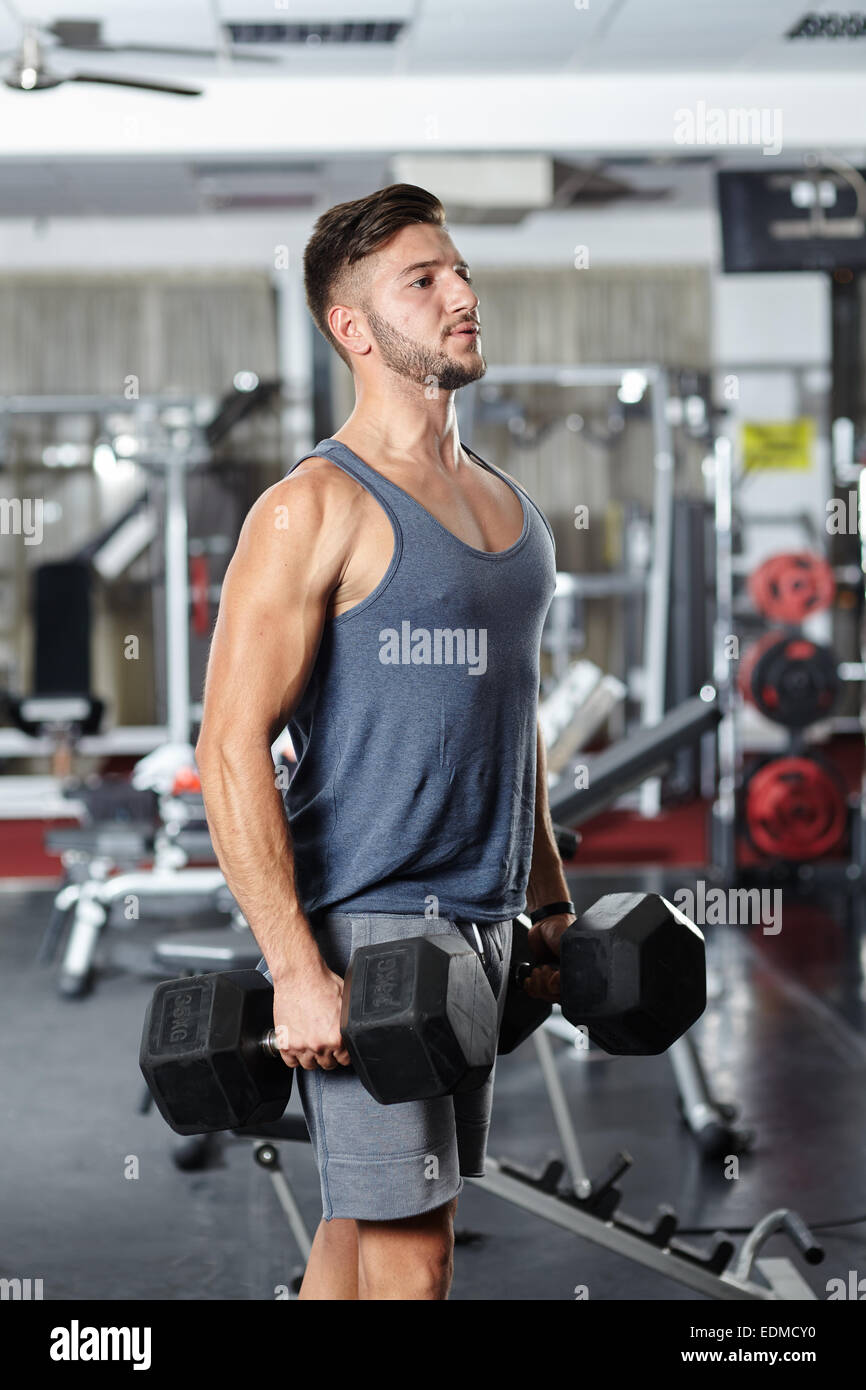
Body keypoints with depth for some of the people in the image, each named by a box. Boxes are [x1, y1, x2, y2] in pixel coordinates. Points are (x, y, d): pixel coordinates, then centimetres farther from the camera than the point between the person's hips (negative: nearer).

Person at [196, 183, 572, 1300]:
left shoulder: (506, 502, 13)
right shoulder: (315, 509, -12)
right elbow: (232, 751, -17)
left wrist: (551, 901, 20)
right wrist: (297, 970, -22)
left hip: (480, 917, 8)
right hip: (364, 918, -8)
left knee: (364, 1225, 16)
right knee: (409, 1248, -6)